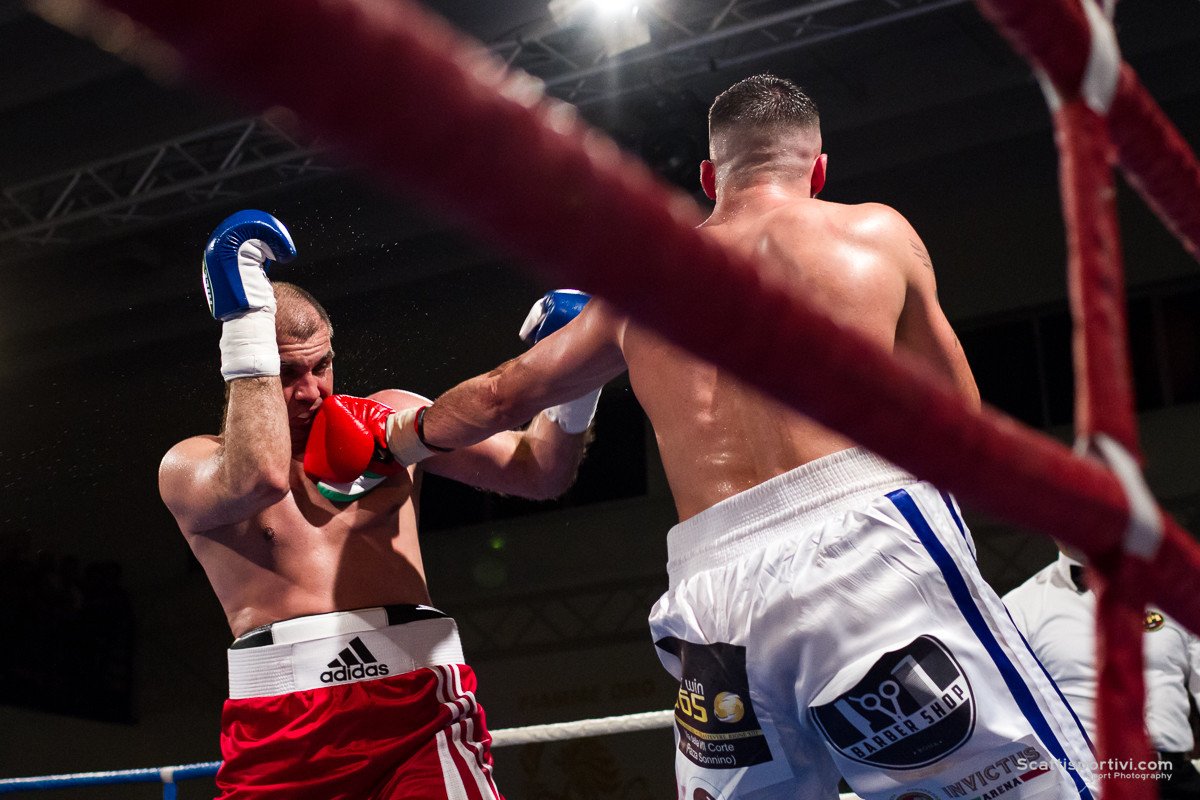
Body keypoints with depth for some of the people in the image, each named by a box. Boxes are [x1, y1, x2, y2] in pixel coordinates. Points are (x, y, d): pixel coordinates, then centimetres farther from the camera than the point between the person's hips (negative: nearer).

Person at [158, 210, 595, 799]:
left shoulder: (388, 419, 16)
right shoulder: (188, 465, 8)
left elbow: (539, 474, 16)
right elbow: (259, 479, -16)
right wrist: (244, 322, -9)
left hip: (417, 698, 1)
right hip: (279, 718, -1)